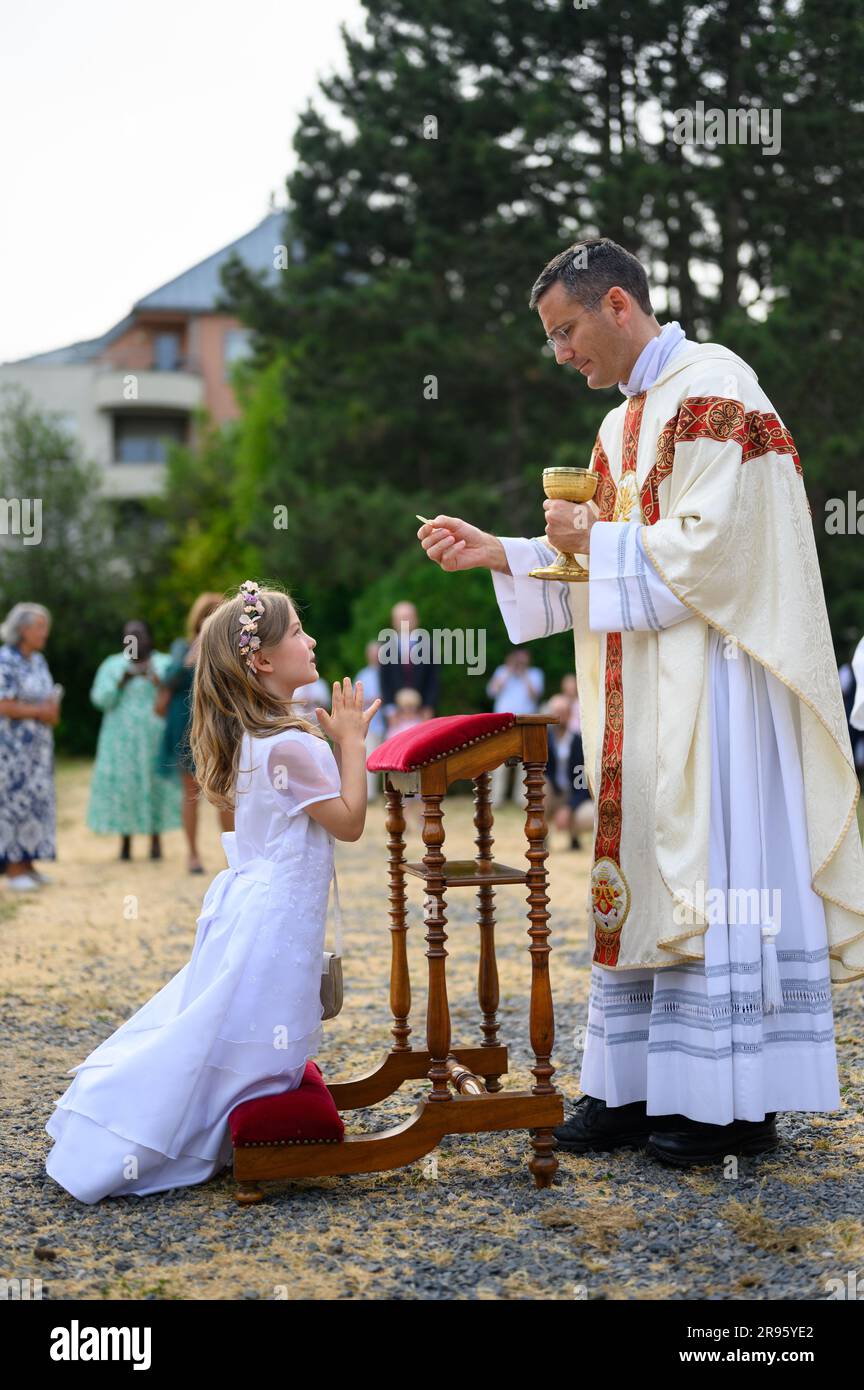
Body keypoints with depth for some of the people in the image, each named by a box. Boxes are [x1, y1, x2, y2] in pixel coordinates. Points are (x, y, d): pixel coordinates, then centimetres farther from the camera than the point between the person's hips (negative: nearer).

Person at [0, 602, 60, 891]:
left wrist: (52, 710, -1)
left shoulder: (38, 661, 13)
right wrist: (40, 712, -13)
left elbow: (49, 698, 20)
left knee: (38, 799, 8)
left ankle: (27, 864, 14)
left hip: (39, 743, 8)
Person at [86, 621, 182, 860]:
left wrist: (155, 678, -24)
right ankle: (125, 843, 2)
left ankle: (156, 840, 6)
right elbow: (100, 698, -4)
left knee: (157, 783, -3)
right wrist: (122, 681, -18)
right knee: (123, 784, -5)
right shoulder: (111, 666, 6)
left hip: (156, 735, 0)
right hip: (123, 737, 0)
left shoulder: (165, 663, 5)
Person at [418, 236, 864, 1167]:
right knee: (638, 873, 7)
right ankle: (639, 1084, 13)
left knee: (711, 869, -7)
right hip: (641, 690, 9)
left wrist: (596, 538, -9)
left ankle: (734, 1099, 0)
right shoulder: (623, 424, 19)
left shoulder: (711, 391, -10)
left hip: (711, 676, -9)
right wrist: (496, 553, 10)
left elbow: (709, 546, -19)